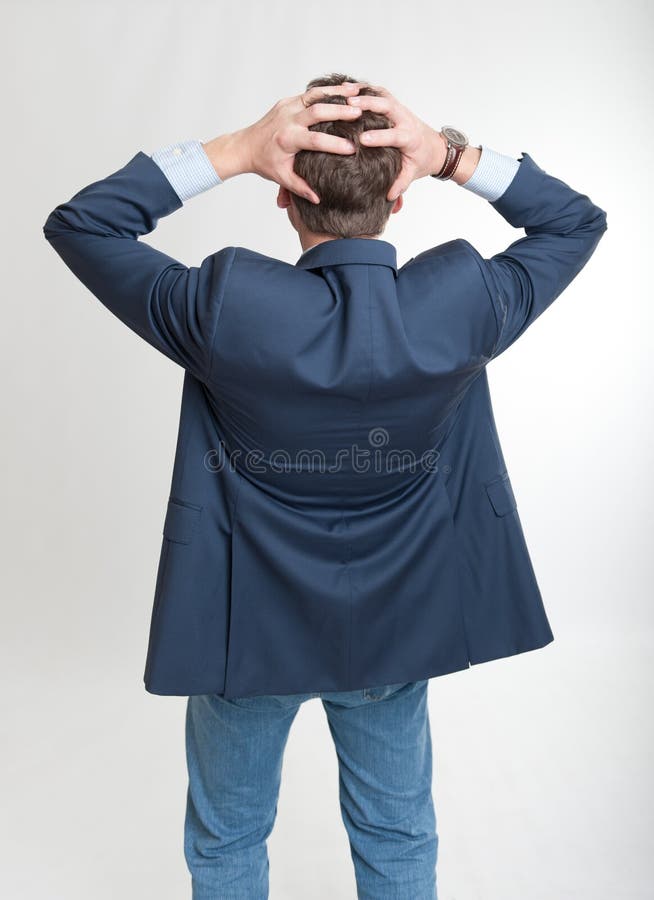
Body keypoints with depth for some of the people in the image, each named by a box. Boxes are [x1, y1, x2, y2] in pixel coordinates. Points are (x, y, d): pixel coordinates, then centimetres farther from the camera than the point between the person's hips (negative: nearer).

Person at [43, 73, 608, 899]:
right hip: (398, 629, 2)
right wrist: (451, 154, -15)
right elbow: (578, 220, -1)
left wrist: (233, 150, -20)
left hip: (250, 628, -1)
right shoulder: (461, 305, -21)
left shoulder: (228, 310, -27)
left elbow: (77, 224, -11)